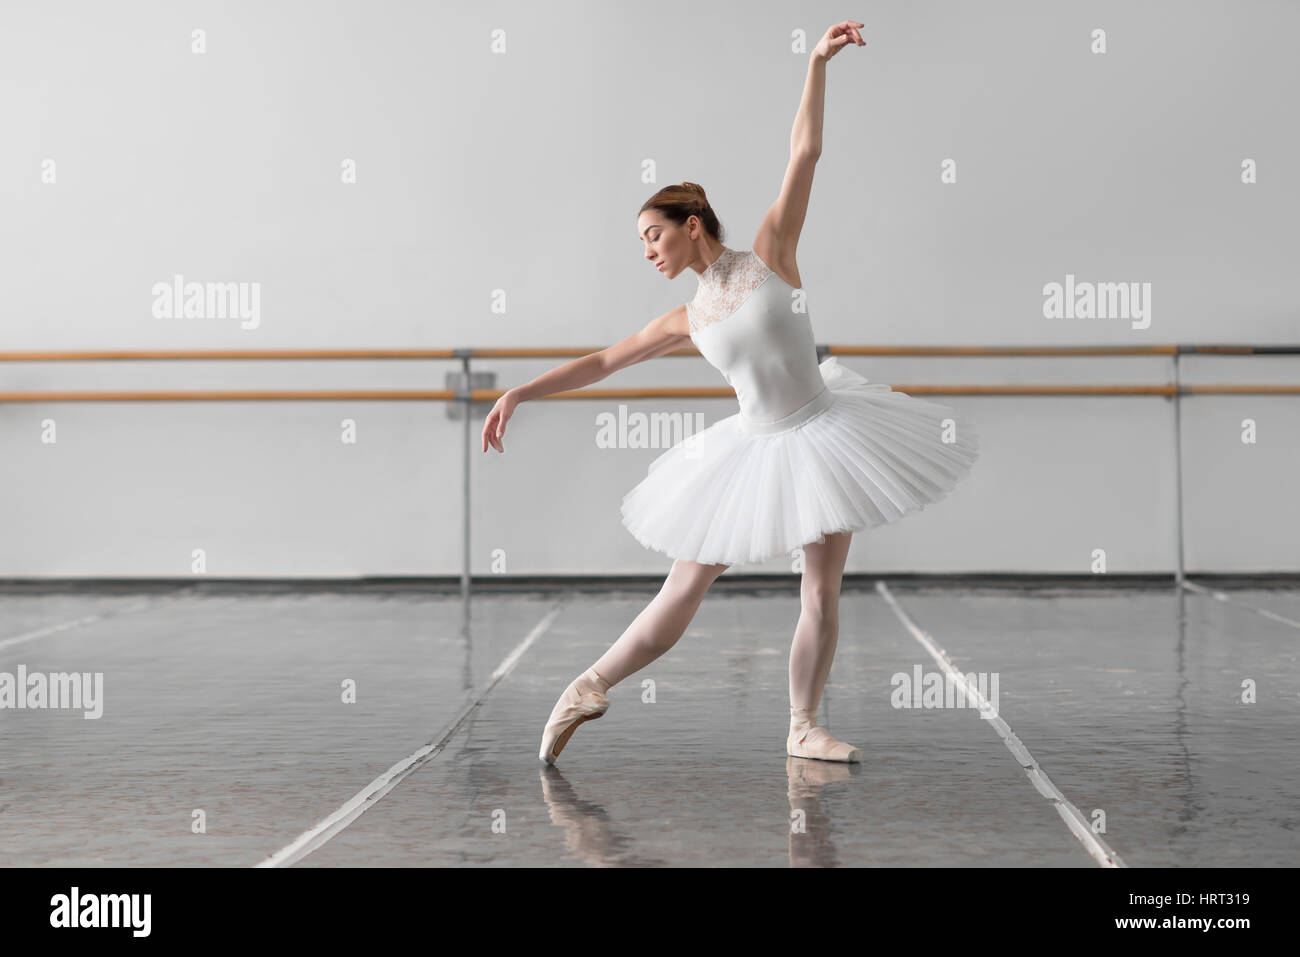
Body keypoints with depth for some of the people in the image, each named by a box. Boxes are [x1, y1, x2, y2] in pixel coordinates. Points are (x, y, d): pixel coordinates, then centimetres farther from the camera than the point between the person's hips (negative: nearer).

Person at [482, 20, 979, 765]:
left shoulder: (770, 253, -4)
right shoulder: (688, 320, 3)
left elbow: (805, 155, -8)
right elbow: (605, 361, 9)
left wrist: (818, 64, -11)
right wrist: (520, 394, 5)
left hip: (824, 435, -1)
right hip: (755, 448, 2)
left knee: (823, 591, 0)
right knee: (685, 590, 2)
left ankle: (804, 728, 10)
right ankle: (590, 688, 13)